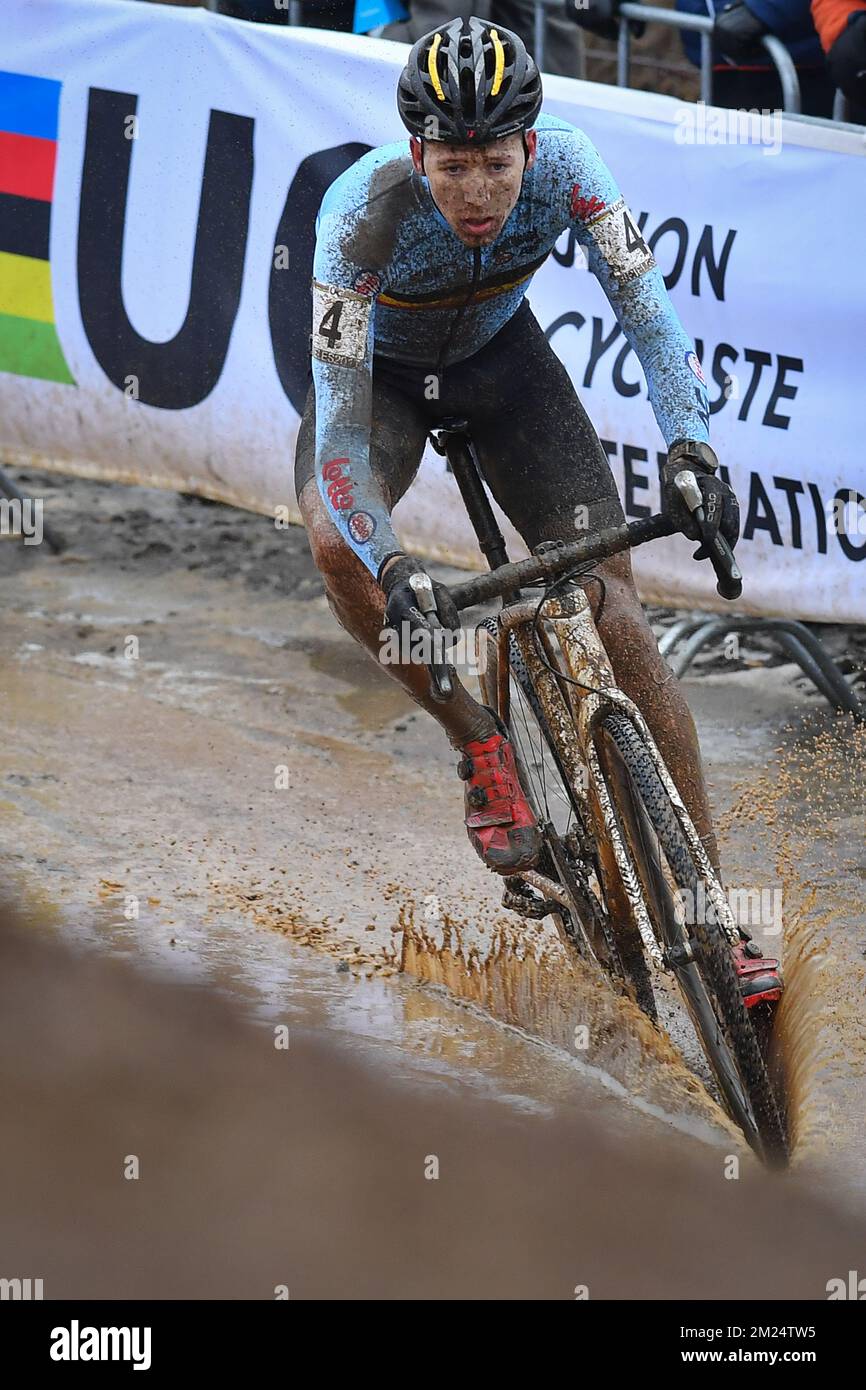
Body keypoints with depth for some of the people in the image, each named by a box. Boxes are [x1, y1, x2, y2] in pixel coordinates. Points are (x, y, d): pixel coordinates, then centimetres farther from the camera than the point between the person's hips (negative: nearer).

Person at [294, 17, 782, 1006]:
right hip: (383, 369, -1)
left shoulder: (566, 167, -31)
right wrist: (392, 571, -50)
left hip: (501, 357, 2)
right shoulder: (365, 211, -37)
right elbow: (340, 428, -37)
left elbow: (643, 306, -25)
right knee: (335, 542, -34)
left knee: (611, 603, -11)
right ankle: (478, 743, -9)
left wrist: (689, 449, -42)